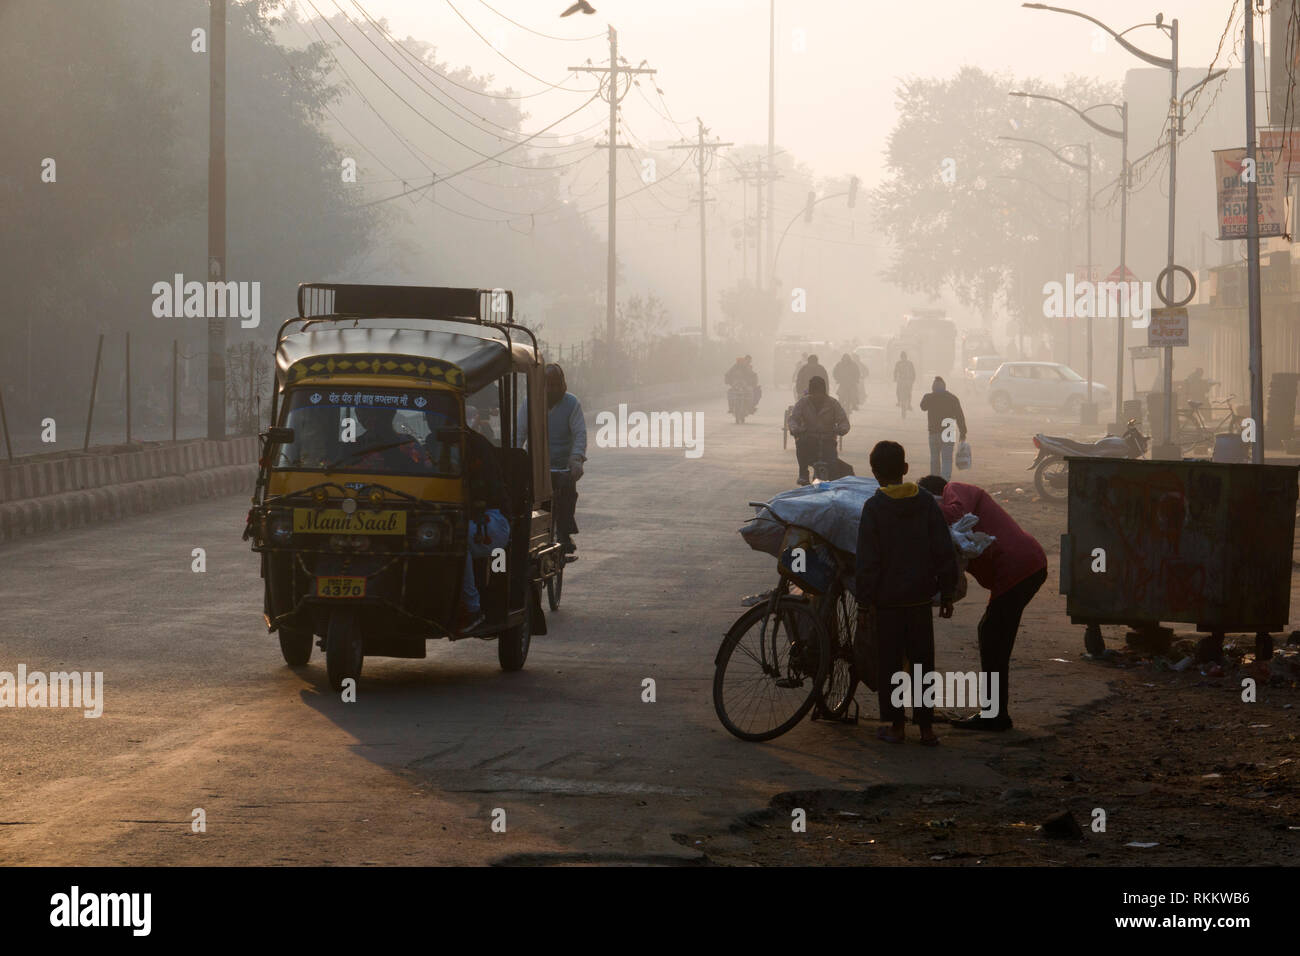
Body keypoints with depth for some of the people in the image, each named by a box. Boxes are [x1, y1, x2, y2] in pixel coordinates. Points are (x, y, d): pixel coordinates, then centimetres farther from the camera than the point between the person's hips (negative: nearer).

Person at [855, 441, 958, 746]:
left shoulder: (874, 508, -10)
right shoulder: (926, 503, 0)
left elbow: (867, 561, -11)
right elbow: (944, 552, 1)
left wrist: (864, 602, -6)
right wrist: (947, 592, 9)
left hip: (887, 599, -3)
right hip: (921, 597, 3)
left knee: (889, 662, 7)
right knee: (922, 661, 10)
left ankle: (894, 724, 9)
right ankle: (926, 726, 11)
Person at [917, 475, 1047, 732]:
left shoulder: (955, 490, 1)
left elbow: (958, 512, -26)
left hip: (1016, 566, -11)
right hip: (1030, 565, 11)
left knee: (993, 637, -6)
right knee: (990, 633, 17)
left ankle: (994, 715, -3)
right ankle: (994, 712, 21)